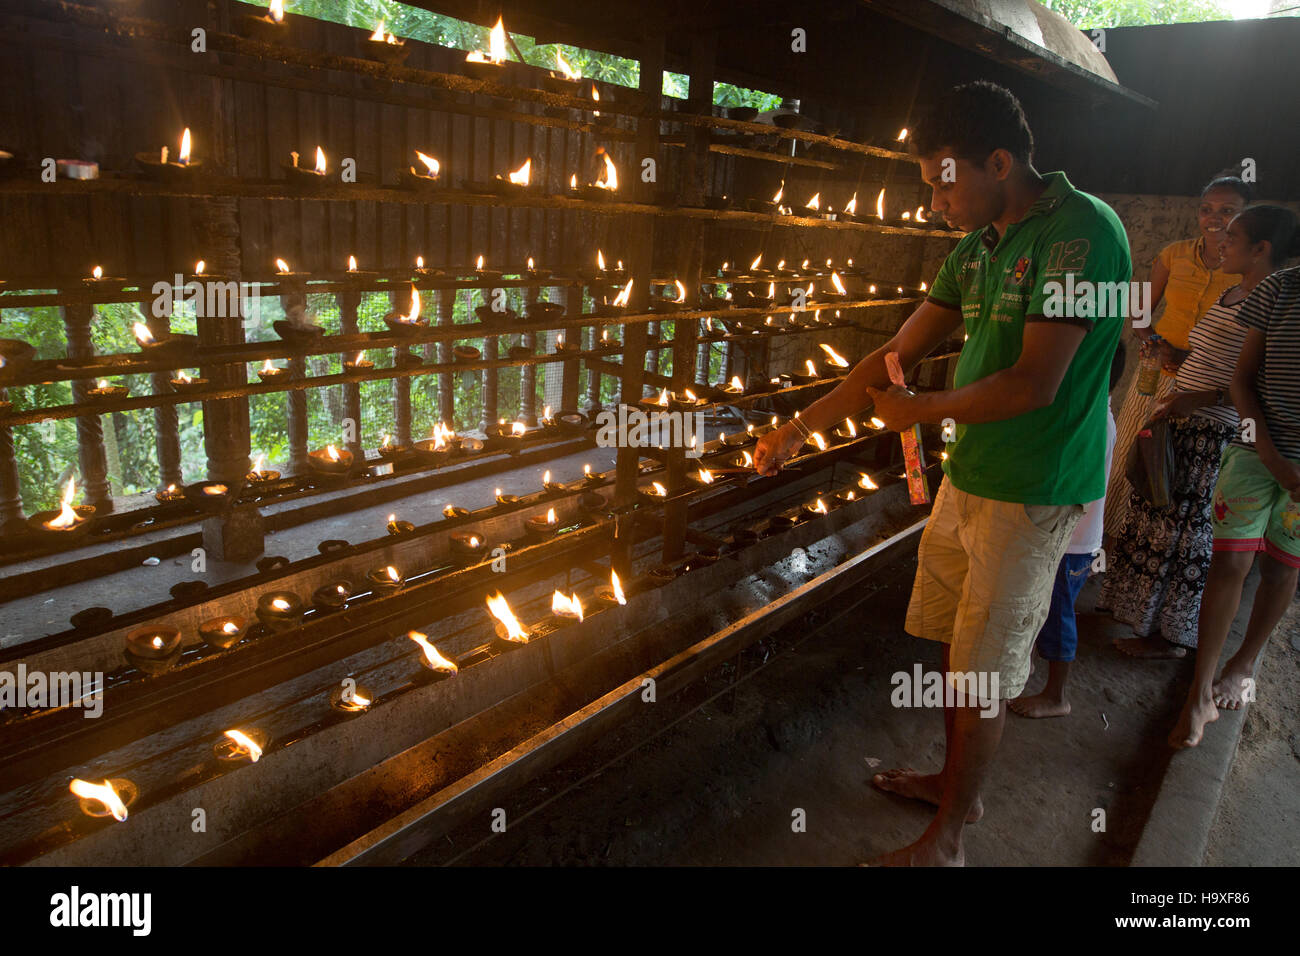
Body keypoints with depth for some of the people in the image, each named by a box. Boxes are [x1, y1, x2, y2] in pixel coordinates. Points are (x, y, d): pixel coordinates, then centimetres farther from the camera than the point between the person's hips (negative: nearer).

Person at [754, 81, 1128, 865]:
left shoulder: (1082, 230, -16)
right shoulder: (977, 246, 9)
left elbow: (1034, 384, -22)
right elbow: (899, 355, 12)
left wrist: (918, 411, -9)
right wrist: (799, 429, 10)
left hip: (1031, 492, -7)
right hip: (966, 475, 8)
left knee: (983, 673, 3)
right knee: (954, 645, 17)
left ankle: (949, 837, 20)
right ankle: (955, 781, 38)